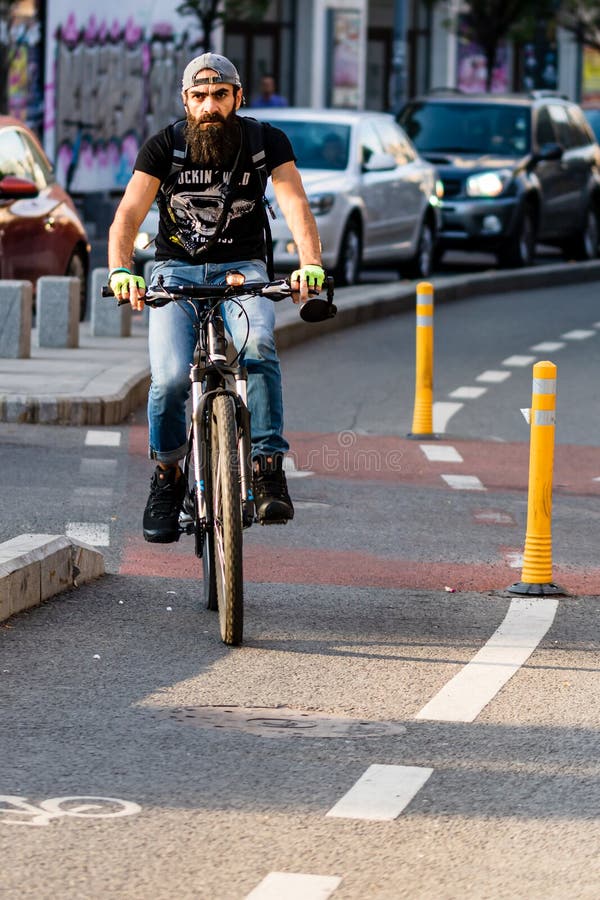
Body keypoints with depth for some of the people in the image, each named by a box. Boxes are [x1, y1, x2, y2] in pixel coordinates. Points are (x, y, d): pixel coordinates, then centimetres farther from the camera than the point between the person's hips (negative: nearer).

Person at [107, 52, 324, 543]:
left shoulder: (267, 142, -5)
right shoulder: (164, 146, -6)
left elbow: (296, 205, -18)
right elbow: (128, 214, -14)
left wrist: (311, 264, -37)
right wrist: (121, 270, -34)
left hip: (241, 269, 0)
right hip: (177, 271, 0)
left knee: (257, 346, -33)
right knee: (171, 376, -22)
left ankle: (268, 469, -28)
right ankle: (167, 475, 5)